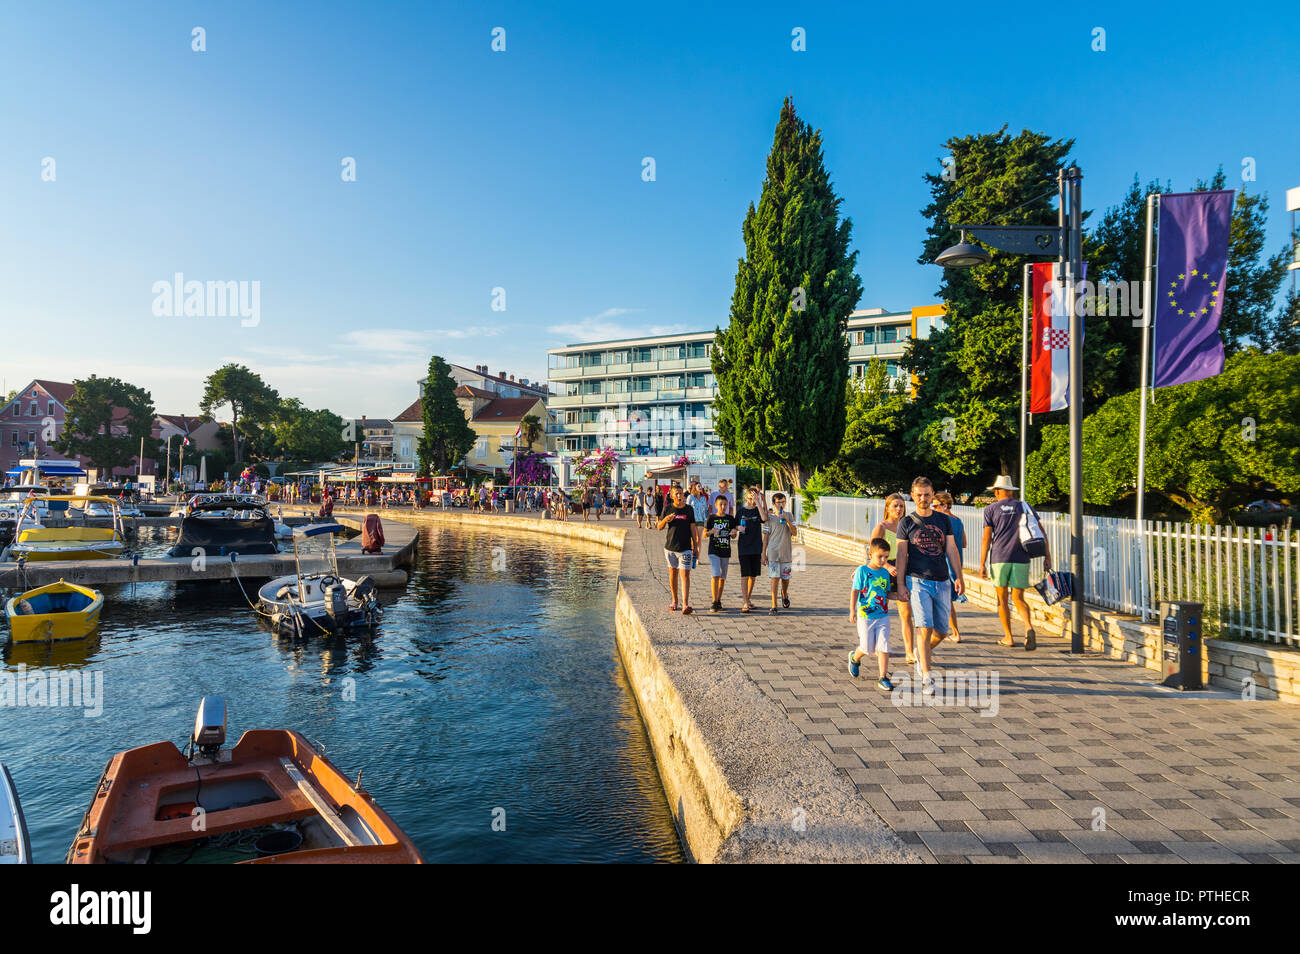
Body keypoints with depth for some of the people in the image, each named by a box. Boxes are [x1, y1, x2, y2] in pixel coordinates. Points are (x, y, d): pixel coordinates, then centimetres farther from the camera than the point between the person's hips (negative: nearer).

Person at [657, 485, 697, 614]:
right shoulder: (668, 509, 4)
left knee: (685, 574, -10)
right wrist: (665, 519, -16)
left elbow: (692, 529, 6)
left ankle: (685, 605, -16)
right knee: (673, 573, 11)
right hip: (670, 546, 2)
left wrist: (695, 547, 4)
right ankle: (674, 601, 25)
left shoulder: (689, 509, 2)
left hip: (685, 548, -2)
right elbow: (660, 527, 6)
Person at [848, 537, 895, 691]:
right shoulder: (862, 570, -9)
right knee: (868, 648, 5)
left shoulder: (885, 573, 6)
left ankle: (883, 678, 4)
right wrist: (852, 610, -13)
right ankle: (854, 657, 38)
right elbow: (855, 591, -9)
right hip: (865, 616, -4)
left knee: (883, 647, -3)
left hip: (883, 616, 4)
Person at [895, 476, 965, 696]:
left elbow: (951, 550, 9)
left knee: (941, 631, 7)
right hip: (918, 581, -3)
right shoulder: (906, 523, 3)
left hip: (942, 583, 4)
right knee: (925, 628, -12)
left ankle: (921, 654, 37)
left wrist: (959, 577, -1)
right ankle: (927, 678, -6)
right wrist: (901, 585, -5)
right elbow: (901, 555, 1)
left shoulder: (943, 520, 11)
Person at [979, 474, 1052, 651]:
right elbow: (1042, 534, 6)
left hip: (999, 559, -2)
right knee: (1018, 598, 5)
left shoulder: (991, 509, 3)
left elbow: (986, 539, -2)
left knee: (1002, 599, 10)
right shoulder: (1025, 507, 11)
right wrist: (1047, 557, 8)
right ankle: (1029, 627, -20)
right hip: (1021, 560, 2)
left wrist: (982, 565, -1)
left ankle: (1008, 637, 14)